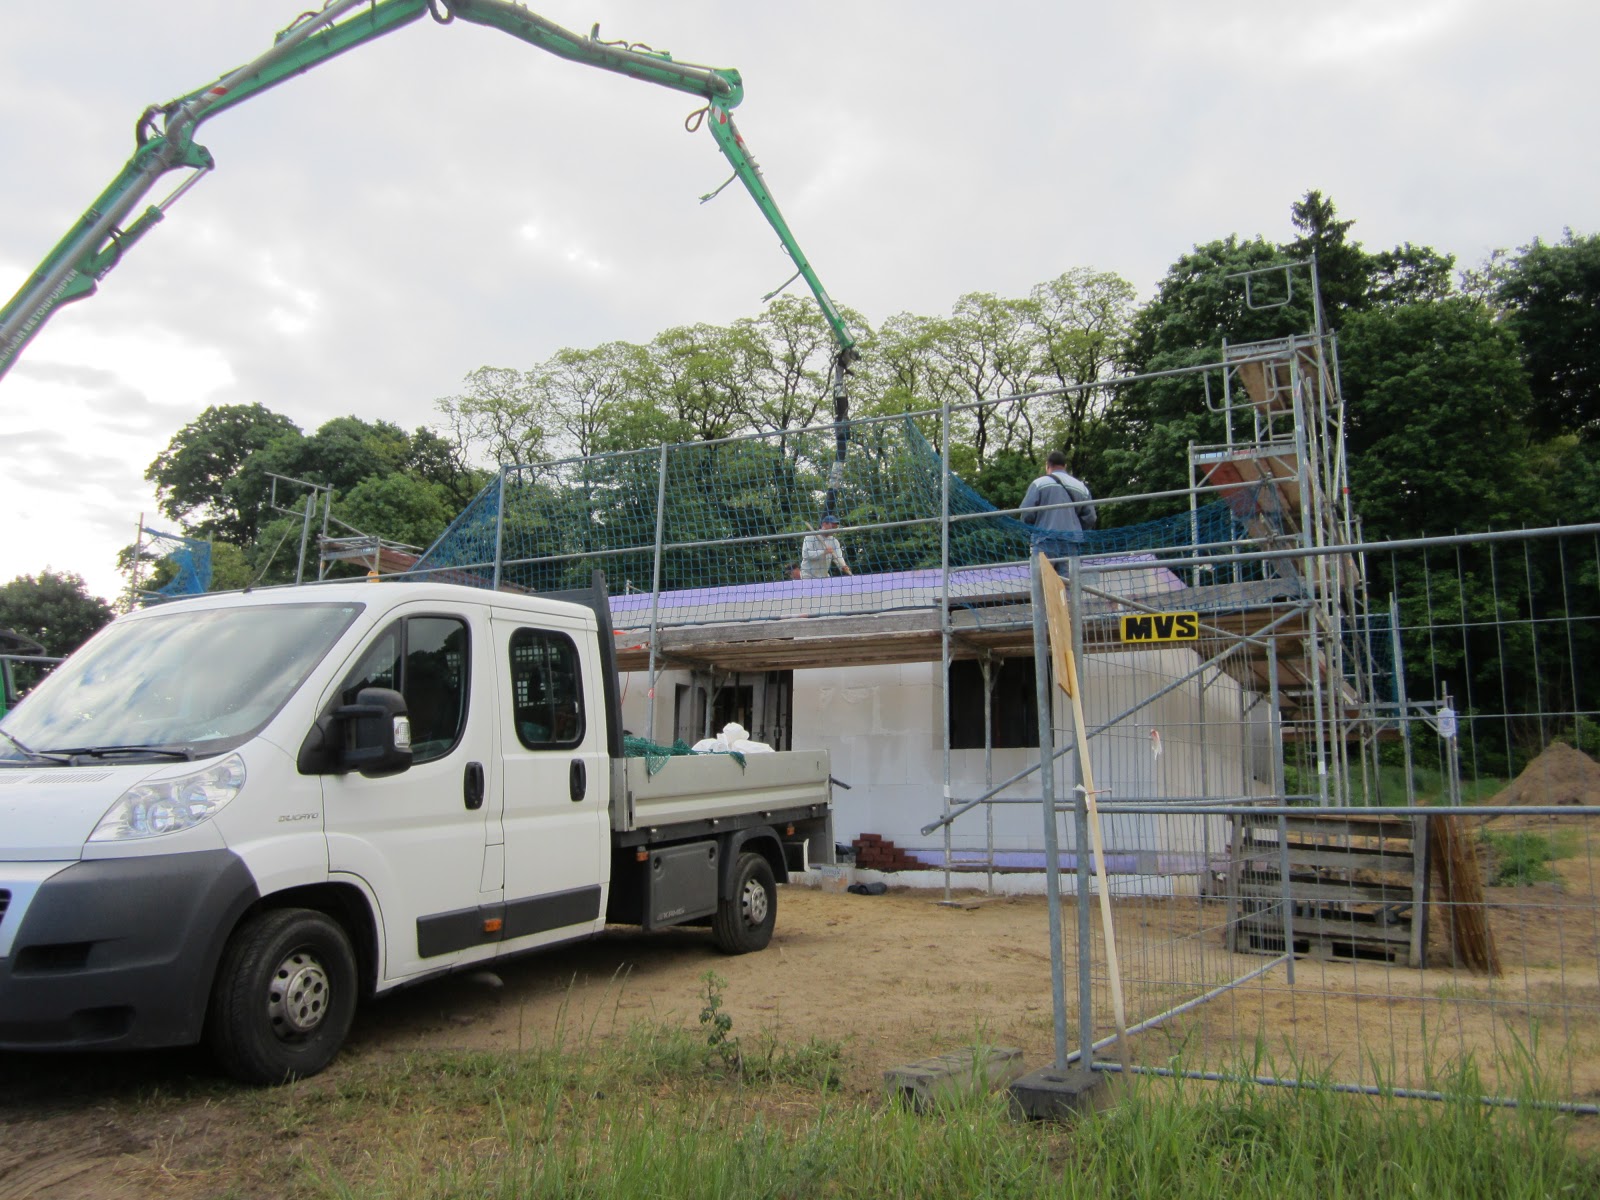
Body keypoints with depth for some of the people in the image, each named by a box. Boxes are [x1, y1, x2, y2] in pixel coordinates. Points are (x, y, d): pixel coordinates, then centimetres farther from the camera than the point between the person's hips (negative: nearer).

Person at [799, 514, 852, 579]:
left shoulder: (834, 541, 7)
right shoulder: (811, 537, -9)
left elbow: (838, 557, -6)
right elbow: (805, 554, -22)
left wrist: (843, 566, -28)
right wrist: (824, 552, -31)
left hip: (824, 576, 6)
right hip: (809, 576, -6)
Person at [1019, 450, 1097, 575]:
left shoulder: (1039, 483, -1)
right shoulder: (1081, 486, 10)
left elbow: (1026, 514, -4)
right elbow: (1090, 518, 9)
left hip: (1046, 540, -3)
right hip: (1072, 543, 3)